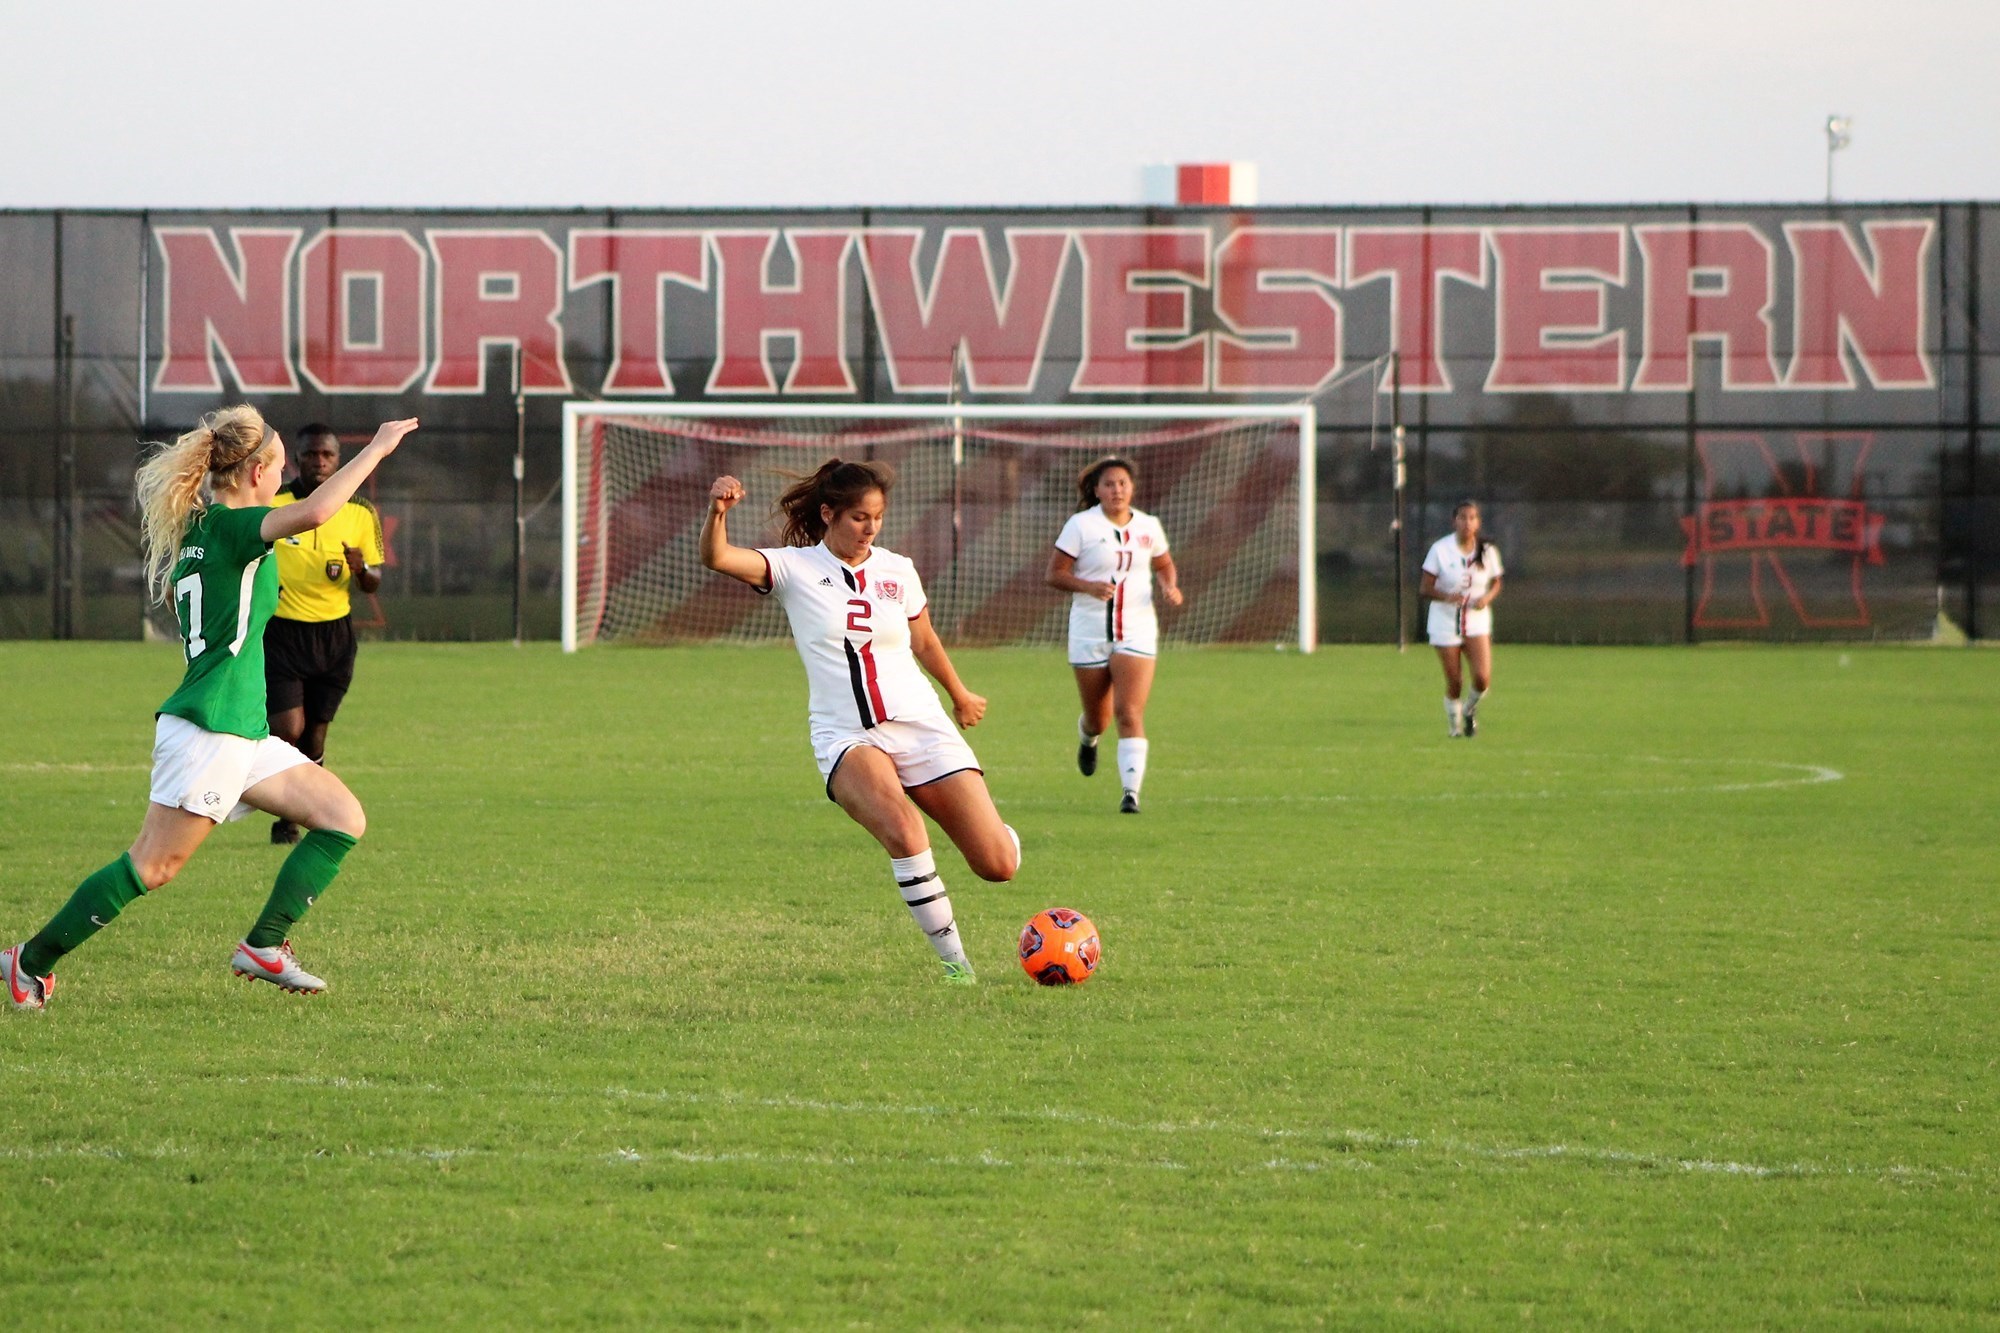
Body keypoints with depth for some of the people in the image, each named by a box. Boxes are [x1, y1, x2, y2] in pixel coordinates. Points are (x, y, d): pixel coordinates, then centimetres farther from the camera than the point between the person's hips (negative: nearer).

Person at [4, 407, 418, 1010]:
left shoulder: (195, 531, 14)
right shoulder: (228, 526, -13)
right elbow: (313, 512, -31)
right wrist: (376, 449, -23)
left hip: (245, 734, 10)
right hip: (207, 729, -10)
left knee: (343, 819, 4)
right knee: (152, 866, -7)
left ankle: (263, 947, 4)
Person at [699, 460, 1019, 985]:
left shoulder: (898, 571, 9)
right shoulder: (795, 568, -1)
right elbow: (716, 558, -16)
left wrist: (961, 696, 40)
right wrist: (718, 512, -36)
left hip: (922, 727, 3)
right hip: (847, 738, -3)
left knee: (998, 866, -8)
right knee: (902, 829, -36)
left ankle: (996, 833, 33)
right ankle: (953, 958, -19)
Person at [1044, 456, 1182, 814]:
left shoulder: (1148, 526, 5)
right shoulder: (1081, 525, -5)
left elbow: (1164, 565, 22)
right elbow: (1055, 573, -5)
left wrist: (1169, 586, 0)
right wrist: (1089, 586, -23)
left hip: (1137, 632, 1)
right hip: (1089, 633, -1)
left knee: (1130, 713, -15)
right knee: (1098, 719, 11)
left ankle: (1131, 792, -20)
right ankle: (1087, 738, 50)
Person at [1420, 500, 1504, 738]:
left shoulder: (1488, 550, -1)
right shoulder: (1441, 549, -8)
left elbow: (1496, 584, 12)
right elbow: (1424, 589, -8)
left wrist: (1487, 598, -12)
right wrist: (1447, 596, -28)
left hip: (1477, 619, 1)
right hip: (1445, 621, -1)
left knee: (1482, 678, -15)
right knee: (1454, 683, -2)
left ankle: (1470, 709, 16)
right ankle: (1455, 724, 23)